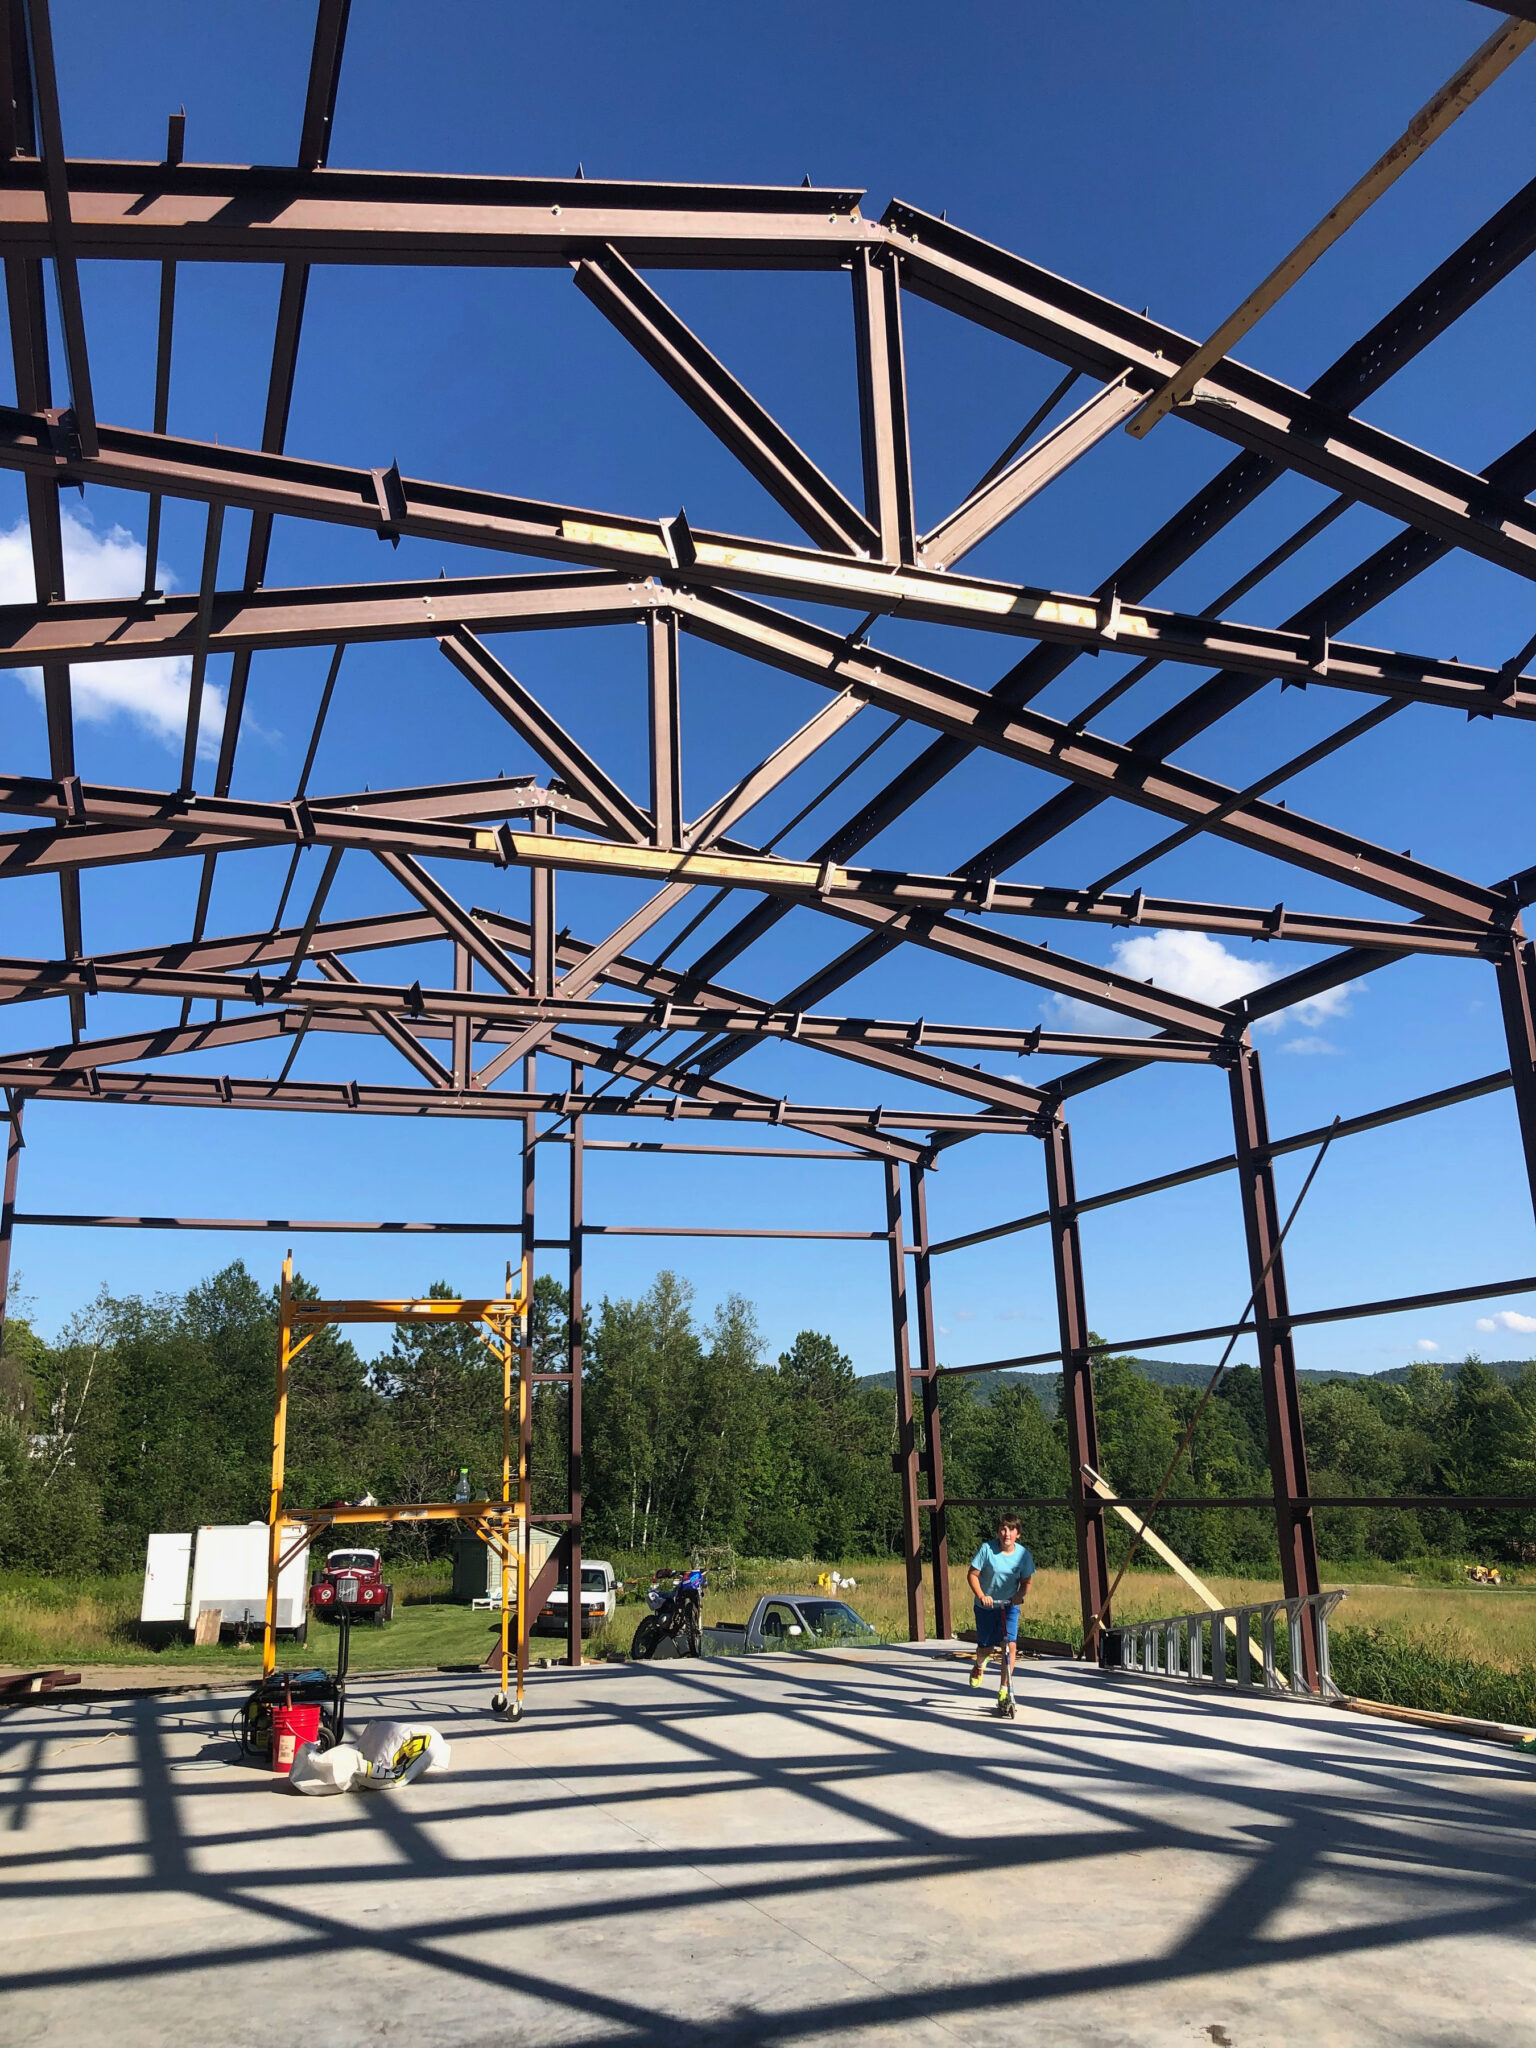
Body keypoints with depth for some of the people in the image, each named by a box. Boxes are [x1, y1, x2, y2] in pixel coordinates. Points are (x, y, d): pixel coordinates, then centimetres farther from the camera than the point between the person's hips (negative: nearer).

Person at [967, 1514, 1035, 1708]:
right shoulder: (987, 1549, -18)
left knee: (1010, 1645, -14)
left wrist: (1019, 1595, -19)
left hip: (1009, 1606, 1)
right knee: (985, 1646, 10)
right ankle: (979, 1667, 47)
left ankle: (1004, 1689, 0)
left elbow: (1026, 1581, 0)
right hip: (986, 1605, -1)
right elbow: (972, 1574, -12)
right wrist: (981, 1595, -25)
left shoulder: (1023, 1554, -11)